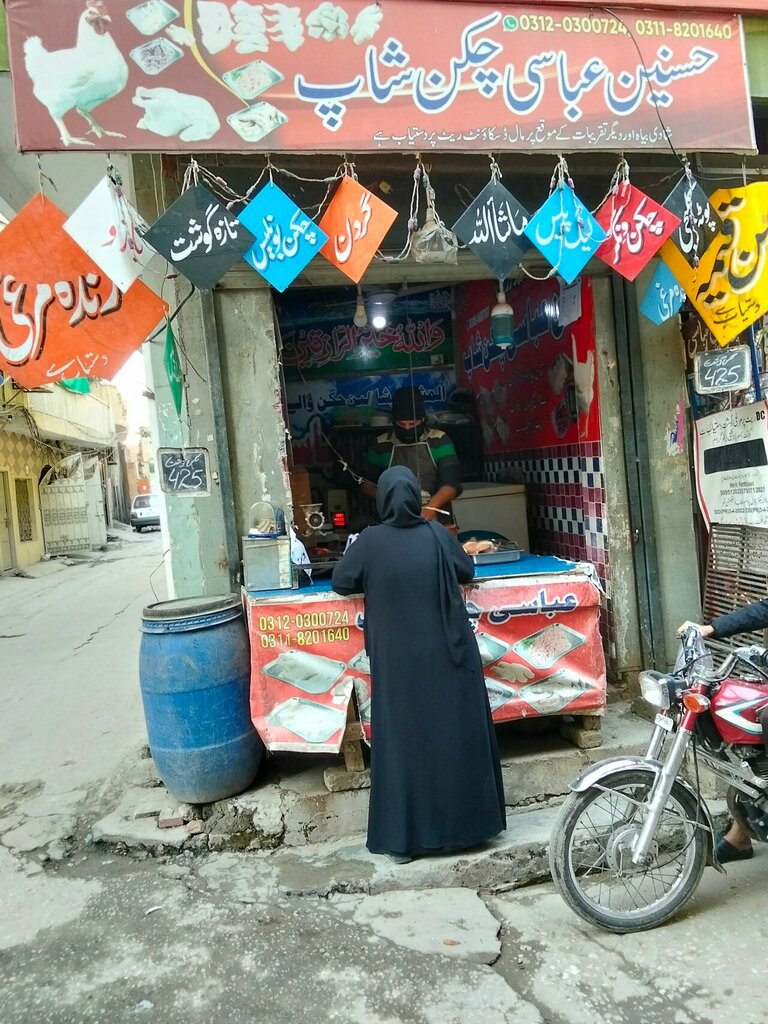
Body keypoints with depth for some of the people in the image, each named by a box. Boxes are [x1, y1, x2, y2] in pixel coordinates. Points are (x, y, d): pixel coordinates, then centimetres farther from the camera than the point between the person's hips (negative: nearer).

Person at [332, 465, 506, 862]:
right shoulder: (435, 535, -4)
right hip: (447, 656, 1)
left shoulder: (371, 540, -7)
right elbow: (467, 571, 11)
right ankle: (468, 823, 24)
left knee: (404, 740, 7)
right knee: (457, 735, 12)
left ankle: (405, 837, 15)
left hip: (398, 662, -1)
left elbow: (340, 582, 3)